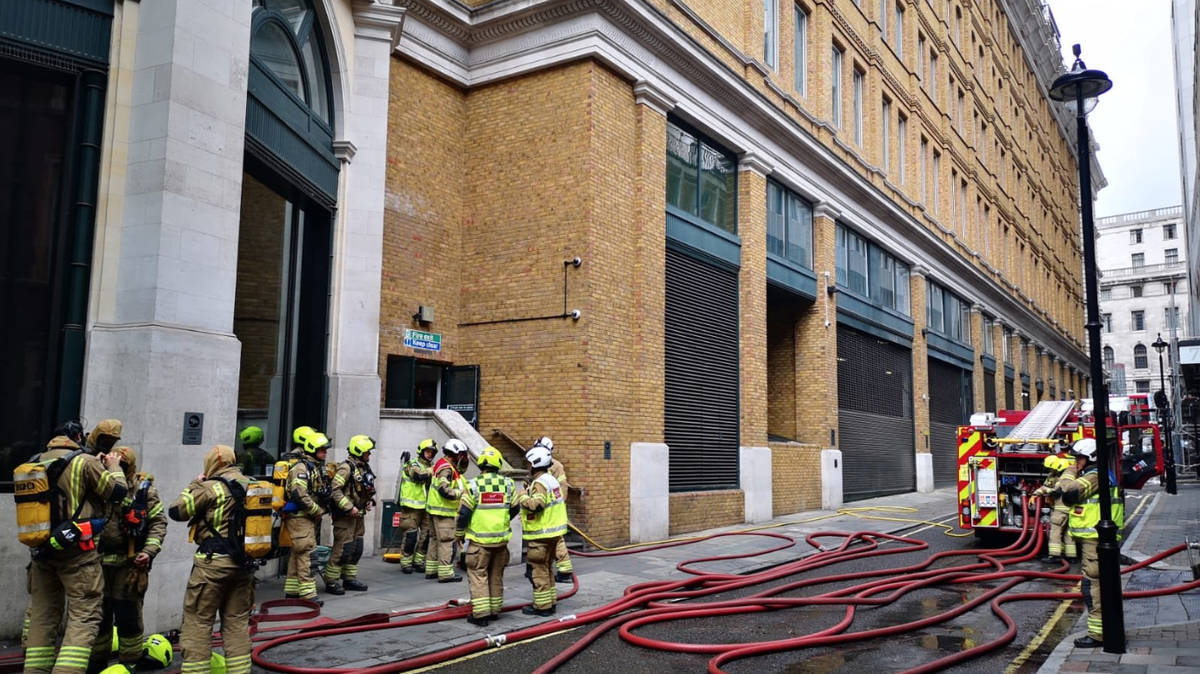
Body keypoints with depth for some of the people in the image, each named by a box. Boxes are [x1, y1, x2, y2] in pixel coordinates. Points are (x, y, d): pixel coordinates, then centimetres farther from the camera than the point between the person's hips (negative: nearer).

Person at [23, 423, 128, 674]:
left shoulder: (34, 464, 11)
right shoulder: (84, 462, -8)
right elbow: (117, 492, -5)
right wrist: (113, 467, 12)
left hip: (42, 549, 6)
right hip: (76, 550, -6)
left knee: (42, 615, 15)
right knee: (84, 615, -4)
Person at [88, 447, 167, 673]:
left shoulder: (144, 489, -4)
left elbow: (159, 522, -4)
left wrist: (149, 551, -12)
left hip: (130, 562, -3)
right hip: (100, 560, 3)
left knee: (127, 613, 3)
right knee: (98, 613, 12)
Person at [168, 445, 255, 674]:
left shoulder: (211, 487, -9)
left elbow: (176, 511, -2)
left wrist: (194, 485, 8)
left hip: (214, 562, -6)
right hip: (243, 562, 6)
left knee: (198, 622, 2)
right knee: (237, 623, 11)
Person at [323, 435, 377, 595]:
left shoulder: (364, 468, 14)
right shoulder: (346, 467, -14)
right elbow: (335, 490, -21)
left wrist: (370, 500, 10)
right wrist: (349, 507, -22)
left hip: (358, 515, 9)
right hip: (345, 515, -9)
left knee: (356, 549, 13)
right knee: (342, 549, -7)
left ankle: (350, 579, 24)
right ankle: (331, 582, 2)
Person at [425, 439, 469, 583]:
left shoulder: (444, 465, 15)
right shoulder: (446, 468, -19)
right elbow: (444, 490, -27)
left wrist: (464, 461, 8)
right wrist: (461, 493, -21)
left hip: (435, 509, 11)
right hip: (443, 511, -11)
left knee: (436, 539, 18)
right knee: (446, 541, -7)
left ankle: (431, 569, 26)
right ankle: (445, 573, -5)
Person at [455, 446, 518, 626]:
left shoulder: (473, 485, -11)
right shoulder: (508, 484, 0)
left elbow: (463, 513, -9)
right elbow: (515, 508, 9)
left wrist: (459, 535, 5)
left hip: (479, 540, -4)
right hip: (501, 539, 4)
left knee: (478, 575, 3)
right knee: (496, 575, 15)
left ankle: (481, 613, -2)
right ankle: (494, 610, 22)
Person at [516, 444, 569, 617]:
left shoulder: (540, 483, -18)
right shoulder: (552, 480, 13)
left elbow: (536, 505, -30)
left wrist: (523, 496, -14)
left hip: (541, 535, -10)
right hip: (553, 532, 10)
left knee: (540, 570, -1)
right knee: (548, 568, 18)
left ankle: (542, 606, 4)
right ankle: (551, 601, 26)